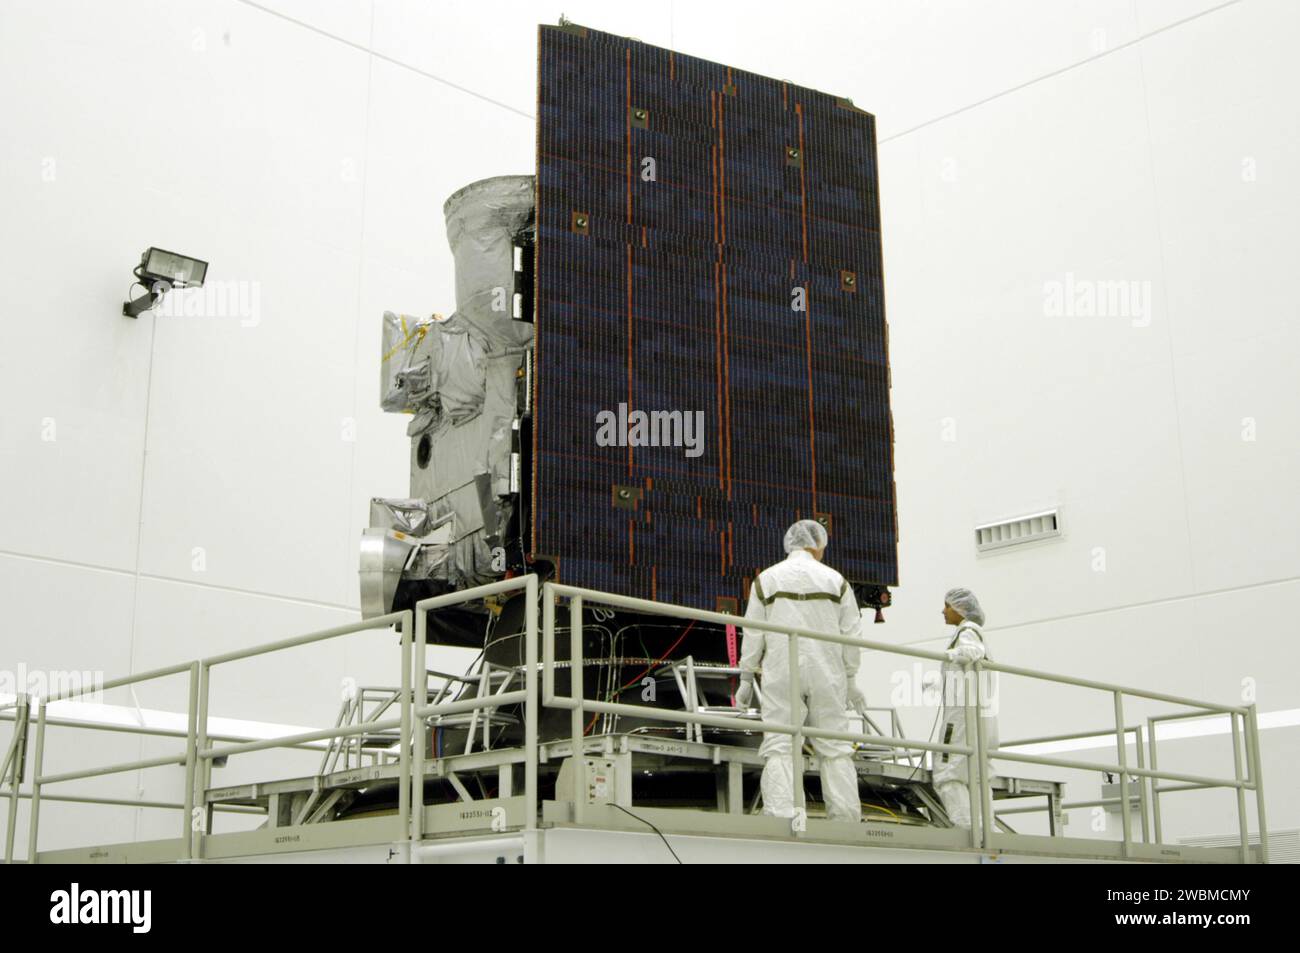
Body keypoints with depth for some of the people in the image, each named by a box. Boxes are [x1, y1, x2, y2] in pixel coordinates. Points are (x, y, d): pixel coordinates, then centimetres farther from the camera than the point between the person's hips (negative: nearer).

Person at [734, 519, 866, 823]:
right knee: (836, 749, 6)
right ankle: (846, 819, 5)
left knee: (779, 748, -3)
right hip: (827, 674, 1)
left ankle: (779, 818, -13)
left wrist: (746, 678, 9)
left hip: (781, 674, -1)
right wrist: (850, 679, 13)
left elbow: (753, 634, 3)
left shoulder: (767, 579, 6)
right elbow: (852, 633, 6)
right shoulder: (835, 580, 7)